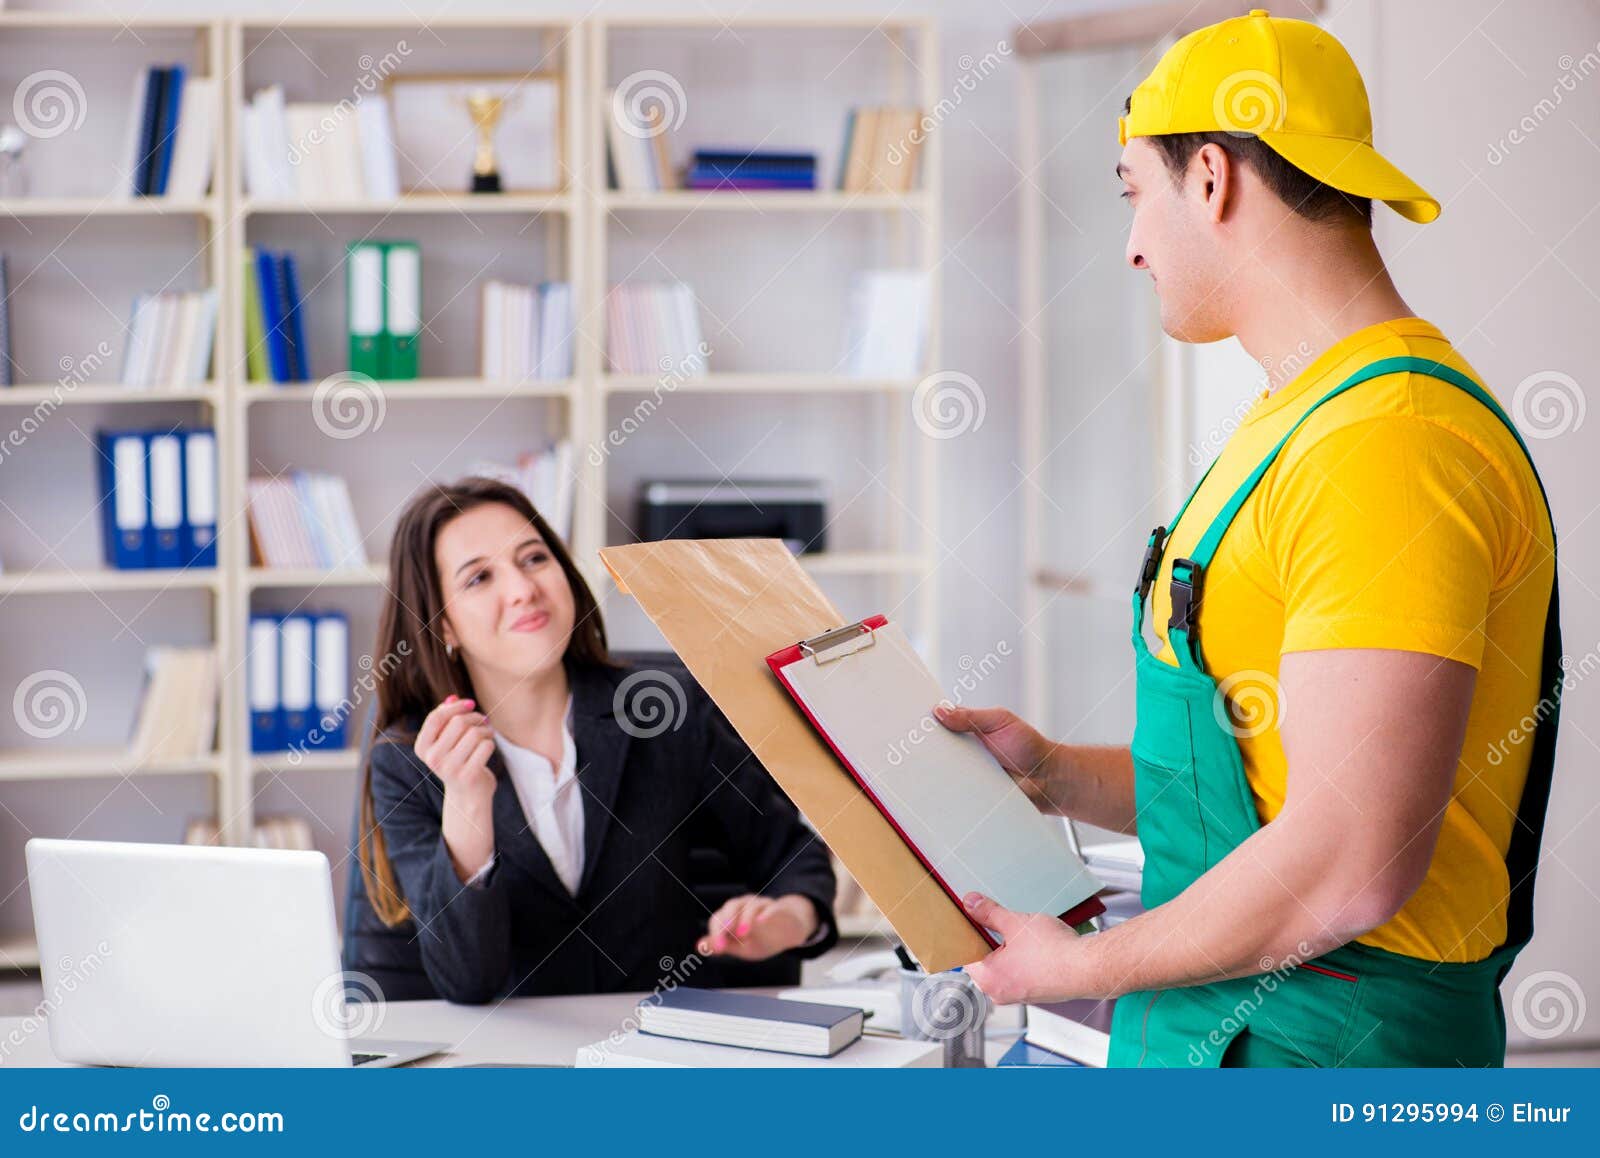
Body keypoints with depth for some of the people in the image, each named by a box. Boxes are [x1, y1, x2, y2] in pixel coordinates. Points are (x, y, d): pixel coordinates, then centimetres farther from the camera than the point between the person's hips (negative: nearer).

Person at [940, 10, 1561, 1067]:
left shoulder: (1389, 443, -19)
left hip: (1326, 1042, -9)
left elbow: (1348, 868, -25)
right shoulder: (1306, 423, 16)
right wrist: (1055, 775, 10)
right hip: (1213, 1026, 9)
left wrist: (1085, 967, -14)